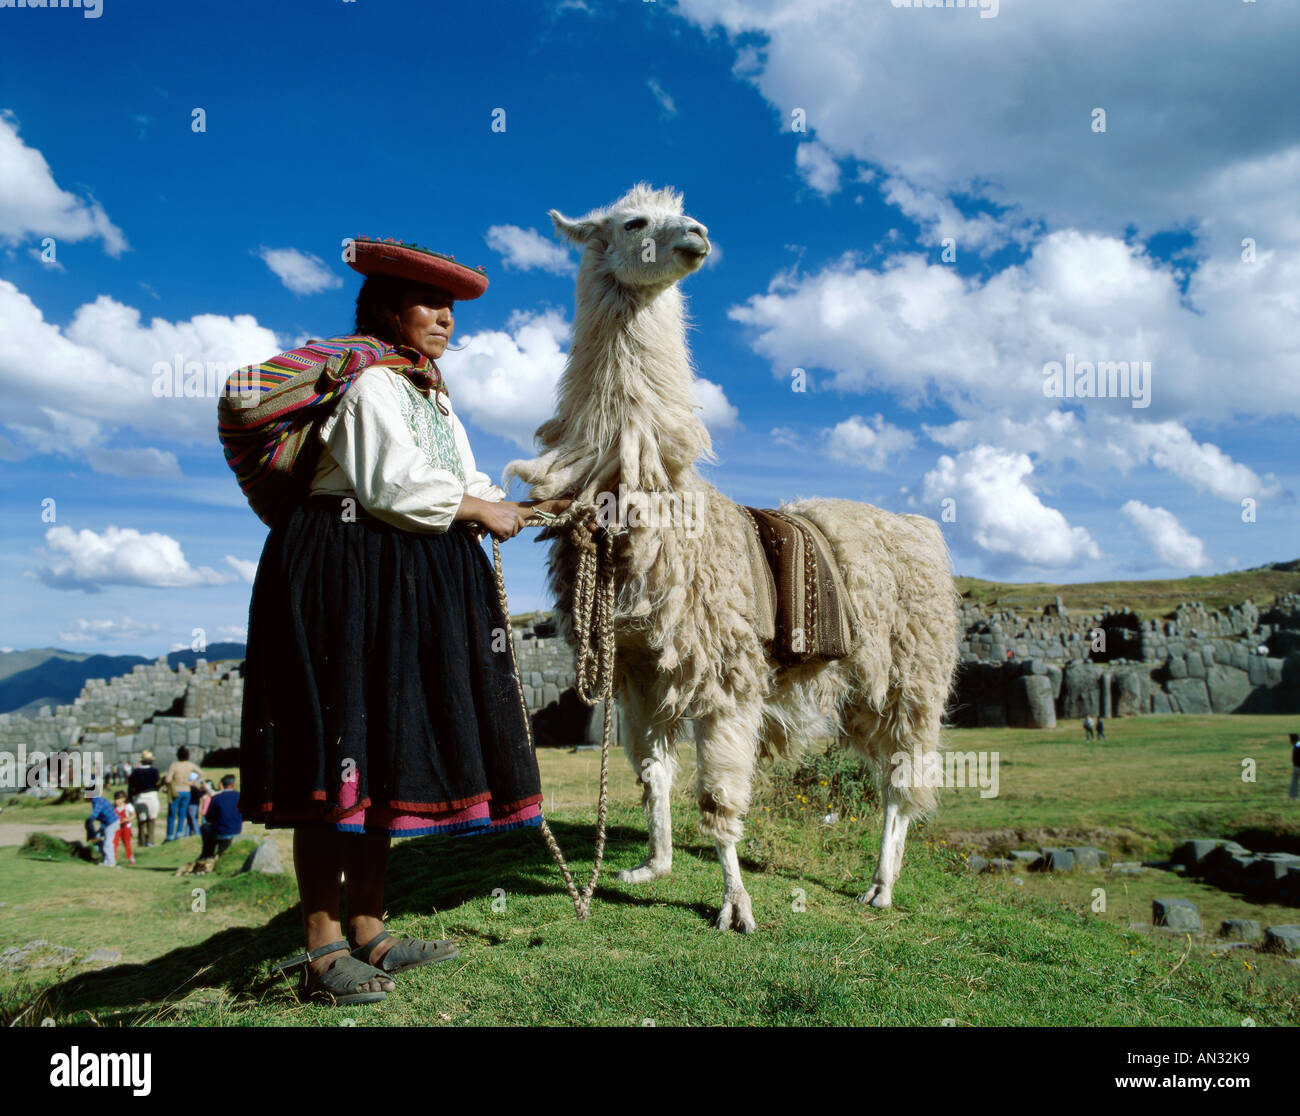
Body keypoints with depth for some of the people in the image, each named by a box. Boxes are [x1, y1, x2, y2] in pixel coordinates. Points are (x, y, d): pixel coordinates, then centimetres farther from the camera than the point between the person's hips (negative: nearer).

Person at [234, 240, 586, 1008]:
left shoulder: (434, 395, 23)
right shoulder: (369, 382, -6)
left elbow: (463, 485, 21)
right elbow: (392, 484, -18)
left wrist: (529, 508, 7)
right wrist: (479, 510, -8)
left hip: (414, 583, 10)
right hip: (348, 567, -9)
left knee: (387, 753, 9)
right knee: (341, 749, -8)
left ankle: (368, 933, 17)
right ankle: (322, 952, -1)